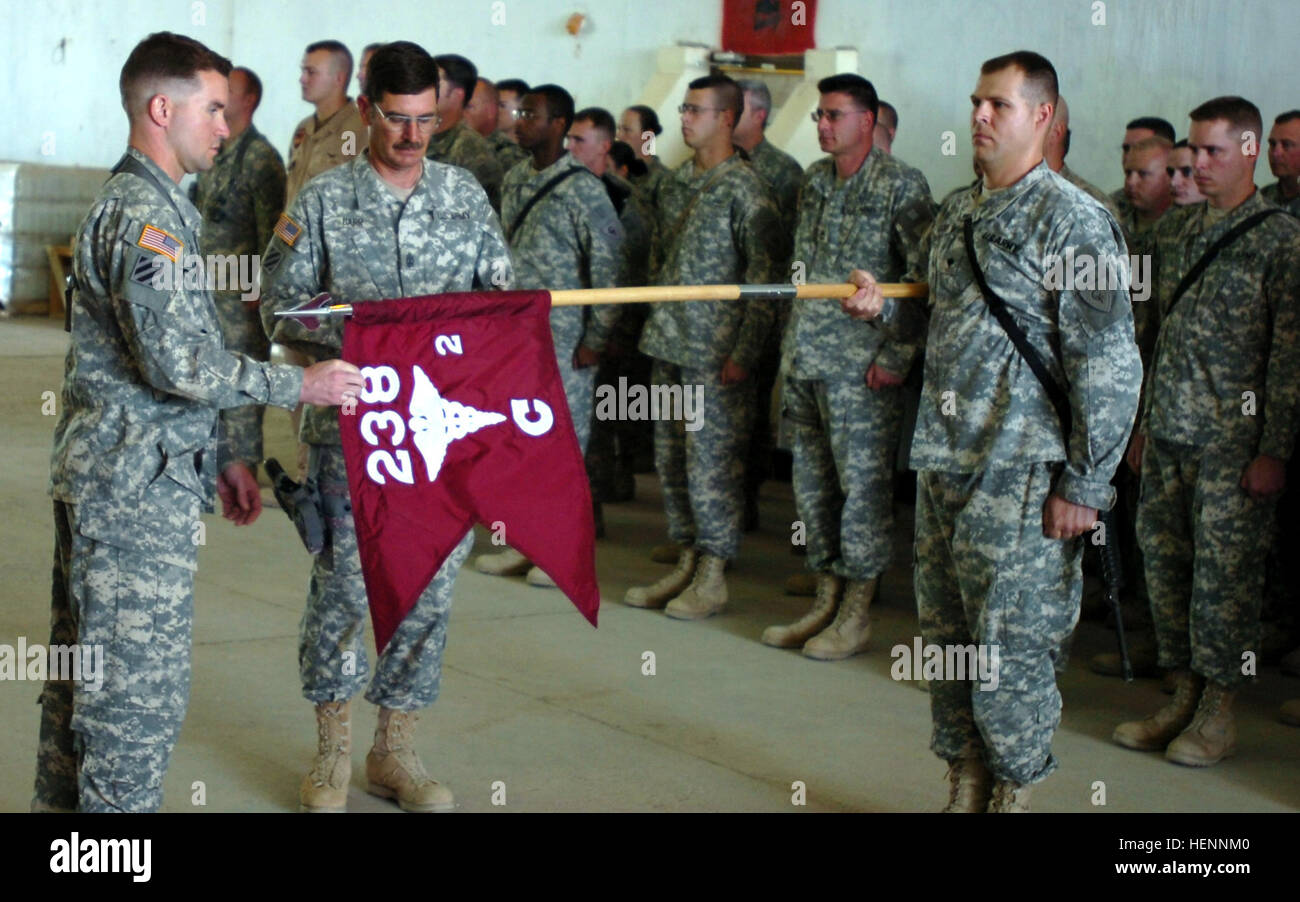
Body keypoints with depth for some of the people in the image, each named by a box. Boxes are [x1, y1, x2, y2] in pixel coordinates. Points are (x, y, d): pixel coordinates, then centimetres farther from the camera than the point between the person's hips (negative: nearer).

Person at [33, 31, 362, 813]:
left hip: (100, 475, 10)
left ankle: (66, 803, 26)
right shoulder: (146, 215, -16)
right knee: (140, 680, -4)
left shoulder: (137, 204, 17)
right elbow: (179, 362, -23)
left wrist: (220, 456, 20)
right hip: (138, 485, -10)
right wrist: (297, 387, -14)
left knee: (84, 664, 16)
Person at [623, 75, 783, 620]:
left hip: (715, 353, -8)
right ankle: (686, 565, 22)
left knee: (712, 463, -3)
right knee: (670, 459, 12)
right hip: (668, 348, 8)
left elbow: (766, 276, -13)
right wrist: (657, 322, 16)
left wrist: (744, 352, -16)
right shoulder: (673, 184, 13)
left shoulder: (743, 188, -10)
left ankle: (712, 579, 6)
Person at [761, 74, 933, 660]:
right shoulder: (814, 180, 13)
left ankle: (856, 615, 7)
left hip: (860, 365, -7)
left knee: (862, 482, -2)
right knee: (811, 481, 11)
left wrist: (897, 354, -15)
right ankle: (825, 601, 22)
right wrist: (791, 341, 16)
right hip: (803, 358, 7)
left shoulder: (900, 186, -8)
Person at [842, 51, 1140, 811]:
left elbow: (1109, 366, -13)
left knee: (1011, 643, -2)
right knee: (946, 635, 13)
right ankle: (966, 783, 26)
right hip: (944, 462, 8)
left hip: (1022, 477, -7)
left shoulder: (1073, 221, -10)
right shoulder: (957, 215, 14)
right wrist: (885, 308, 6)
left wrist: (1085, 484, -15)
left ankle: (1015, 790, 14)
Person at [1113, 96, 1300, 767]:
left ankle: (1218, 712, 10)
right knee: (1163, 560, 9)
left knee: (1224, 573, -2)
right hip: (1168, 433, 6)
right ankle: (1184, 697, 21)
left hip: (1232, 439, -6)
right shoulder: (1176, 229, 13)